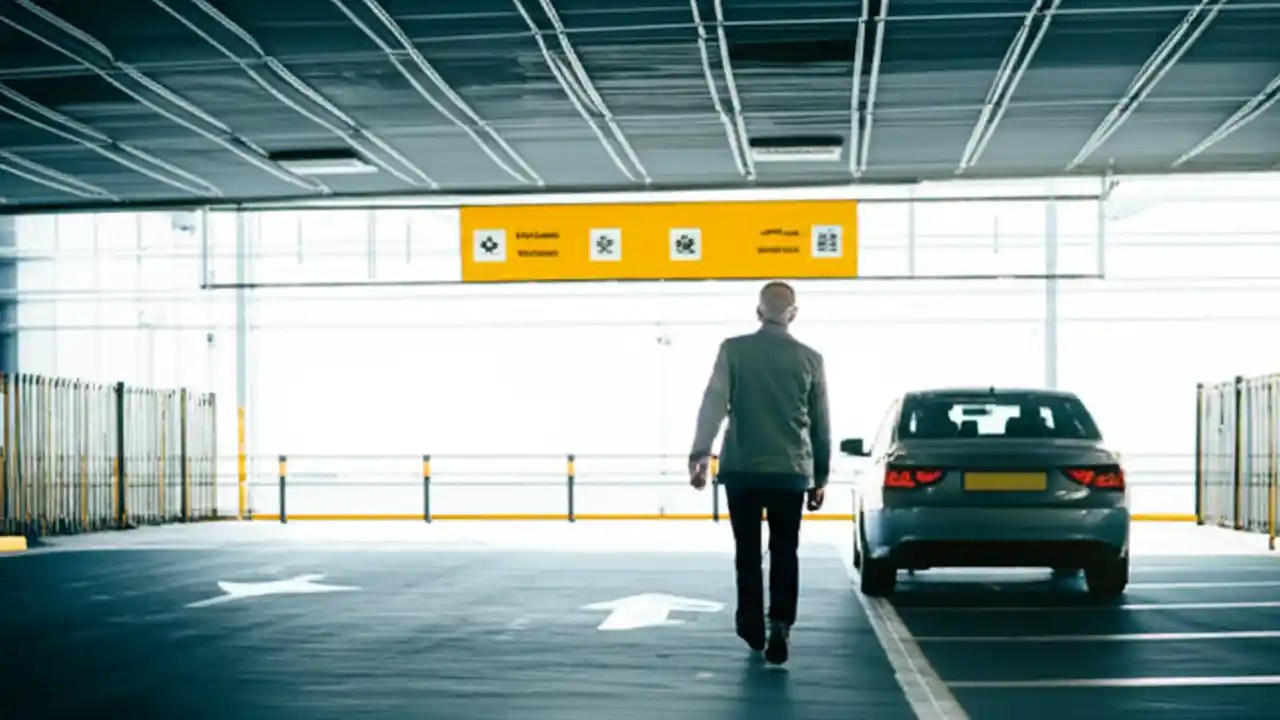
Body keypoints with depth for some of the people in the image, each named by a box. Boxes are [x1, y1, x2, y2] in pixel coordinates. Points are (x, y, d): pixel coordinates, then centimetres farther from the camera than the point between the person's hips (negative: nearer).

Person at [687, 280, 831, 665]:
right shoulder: (810, 358, 3)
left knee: (748, 552, 12)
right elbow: (821, 423, 7)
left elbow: (714, 403, -11)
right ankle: (780, 625, -11)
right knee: (784, 553, 4)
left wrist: (700, 453, -14)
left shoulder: (733, 350, -1)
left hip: (742, 469, 0)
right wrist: (821, 476, 14)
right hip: (791, 471, 0)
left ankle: (753, 628, 18)